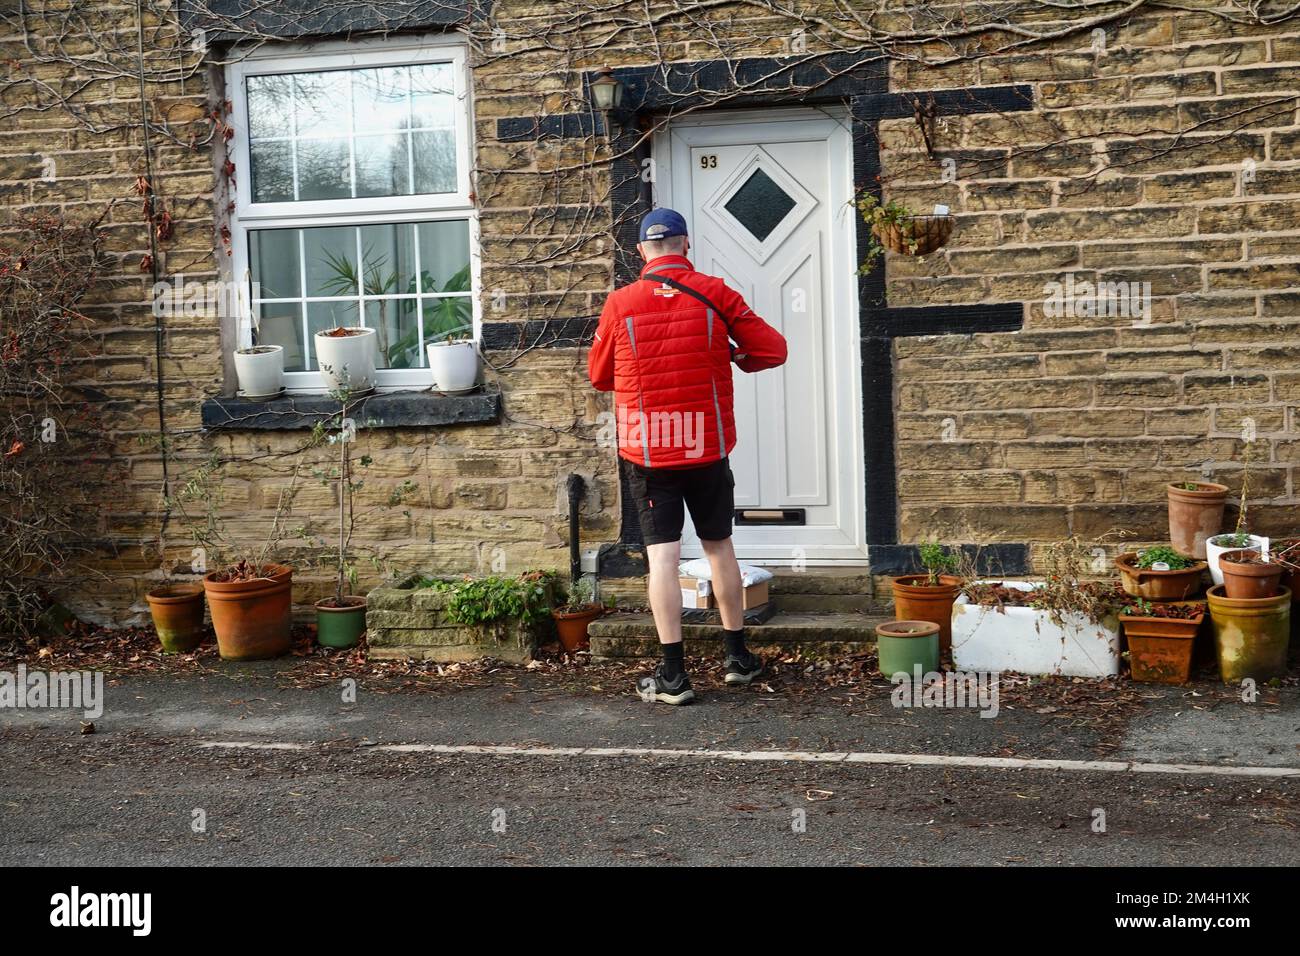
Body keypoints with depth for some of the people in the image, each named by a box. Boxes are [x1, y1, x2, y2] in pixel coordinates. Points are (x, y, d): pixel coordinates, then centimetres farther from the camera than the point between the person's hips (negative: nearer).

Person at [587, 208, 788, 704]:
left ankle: (673, 675, -3)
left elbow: (599, 376, 9)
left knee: (662, 554, -1)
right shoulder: (714, 293, -3)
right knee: (718, 546, 16)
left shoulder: (619, 304, -3)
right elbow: (773, 350, -1)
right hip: (707, 446, 1)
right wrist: (732, 357, 18)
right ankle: (737, 656, 25)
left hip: (646, 451, -1)